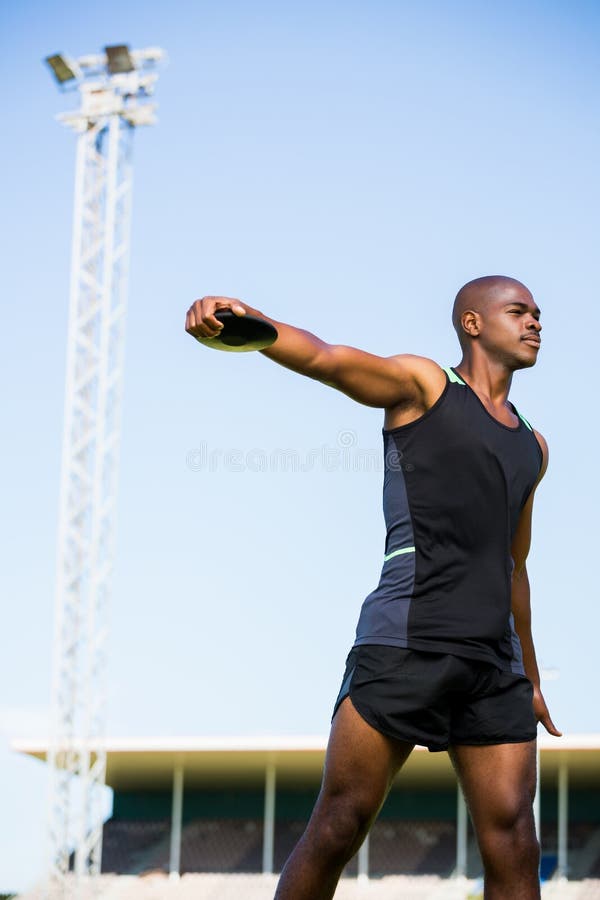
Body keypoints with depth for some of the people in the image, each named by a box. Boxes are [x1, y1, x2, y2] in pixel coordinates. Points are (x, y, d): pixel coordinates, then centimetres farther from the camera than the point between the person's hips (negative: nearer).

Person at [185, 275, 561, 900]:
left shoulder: (532, 447, 25)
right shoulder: (423, 386, 6)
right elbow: (323, 358, -12)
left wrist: (531, 678, 34)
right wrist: (242, 319, -32)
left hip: (496, 664, 6)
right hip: (403, 641, -5)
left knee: (513, 846, -4)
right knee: (338, 829, -8)